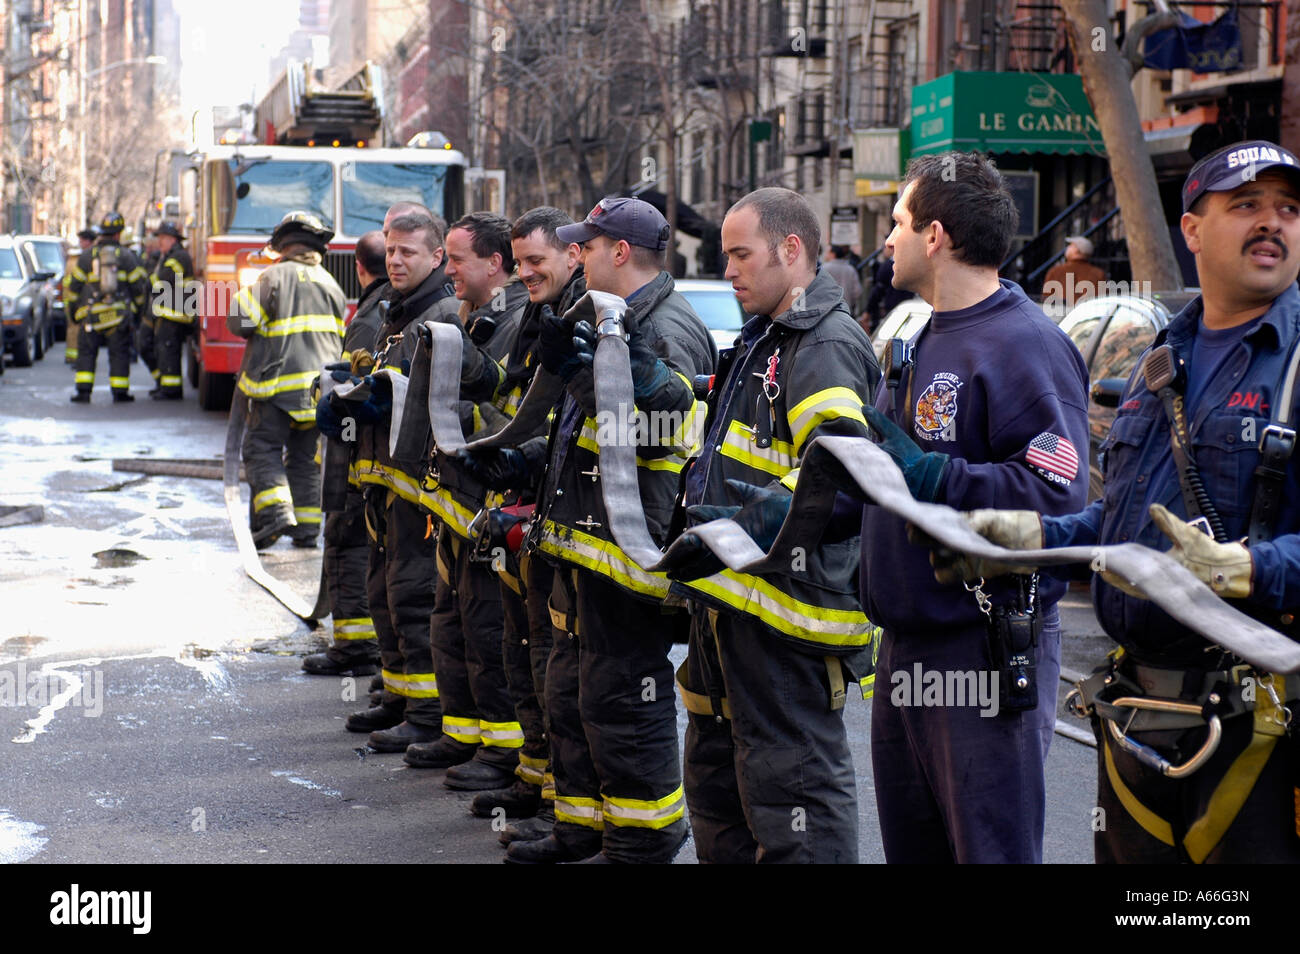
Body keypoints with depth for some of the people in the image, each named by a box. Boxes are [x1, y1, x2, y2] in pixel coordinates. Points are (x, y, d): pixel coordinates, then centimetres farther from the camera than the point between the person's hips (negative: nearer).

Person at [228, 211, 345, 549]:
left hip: (279, 381, -6)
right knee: (306, 455, 12)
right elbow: (339, 336, 18)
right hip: (320, 383, 6)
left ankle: (275, 510, -19)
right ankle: (306, 528, 10)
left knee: (262, 448, -1)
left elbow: (239, 321, -9)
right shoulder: (330, 283, 13)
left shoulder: (274, 276, -7)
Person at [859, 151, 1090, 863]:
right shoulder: (921, 342, 16)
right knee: (910, 844, 18)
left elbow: (1057, 496, -26)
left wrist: (924, 472, -28)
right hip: (906, 648, 10)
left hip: (986, 656, -10)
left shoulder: (1026, 345, -15)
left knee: (991, 846, -2)